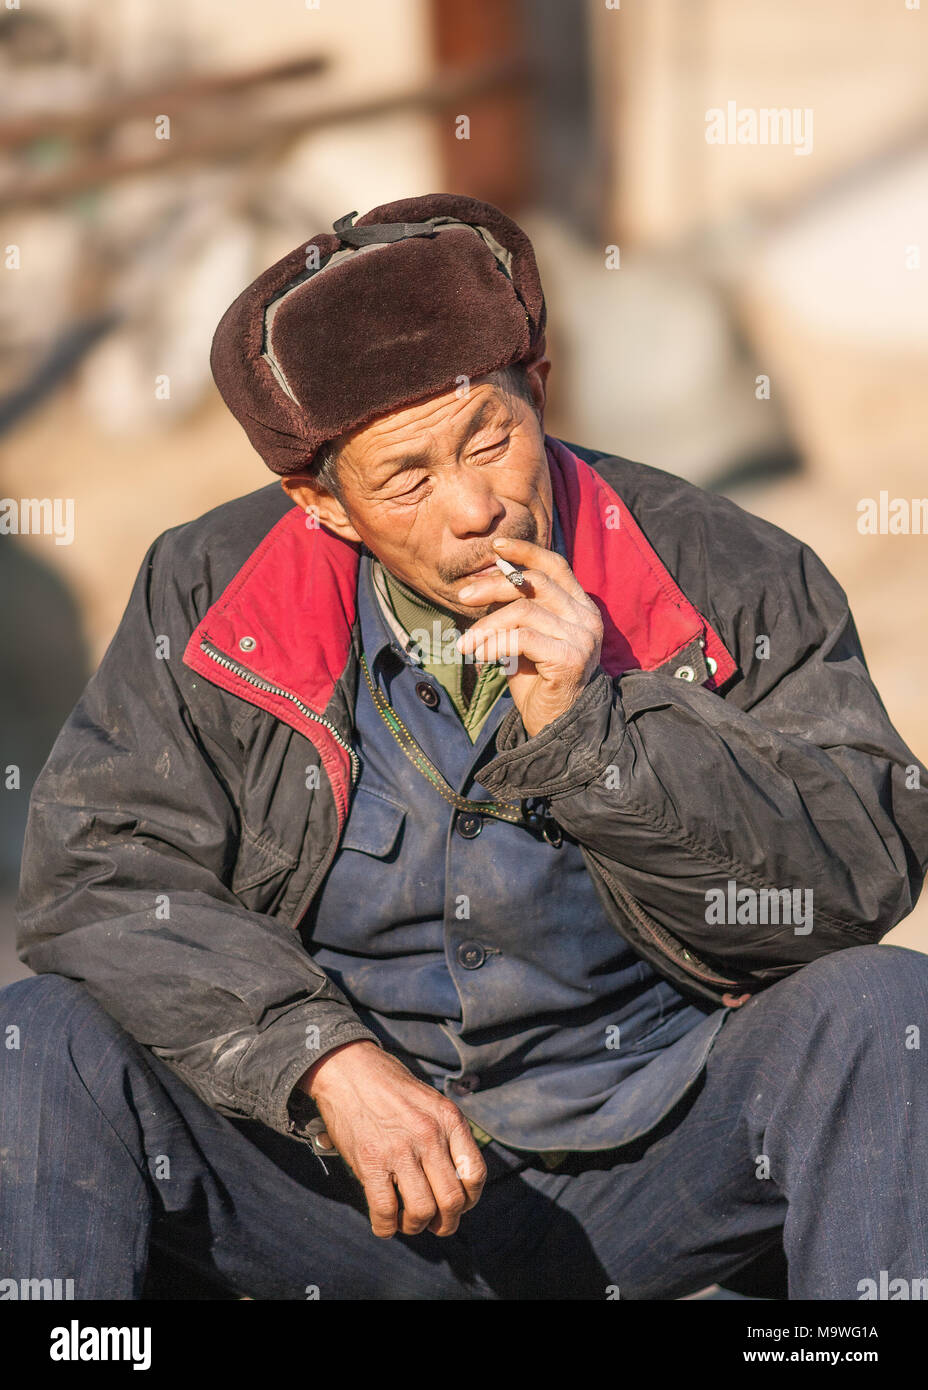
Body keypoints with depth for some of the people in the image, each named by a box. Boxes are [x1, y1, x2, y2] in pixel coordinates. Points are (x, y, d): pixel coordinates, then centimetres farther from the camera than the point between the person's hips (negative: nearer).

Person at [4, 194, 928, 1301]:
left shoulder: (731, 582, -4)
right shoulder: (207, 594, -1)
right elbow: (102, 869, -9)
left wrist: (592, 724, -23)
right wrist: (332, 1062, -23)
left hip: (651, 1153, 0)